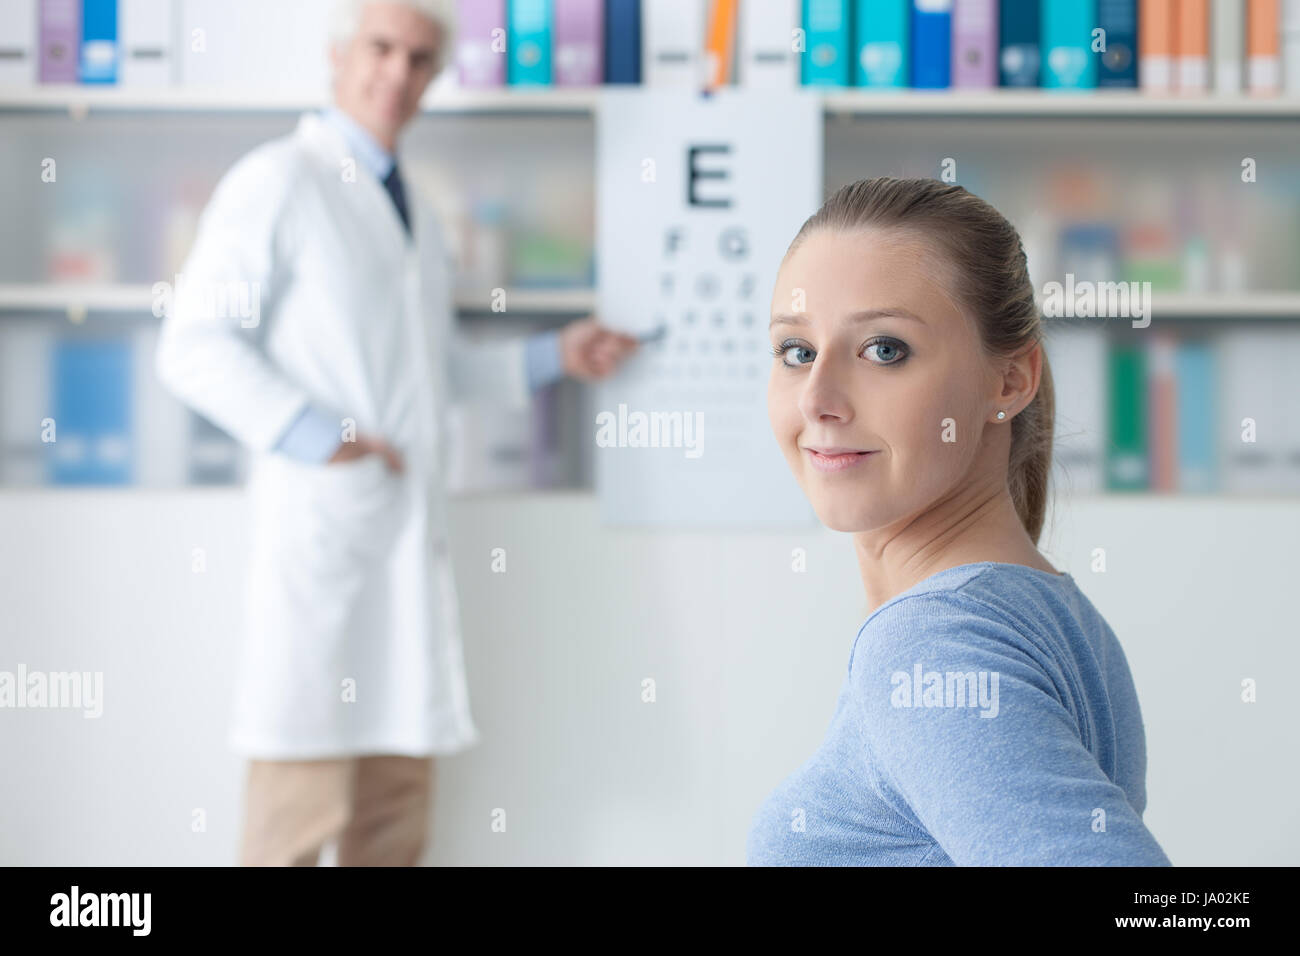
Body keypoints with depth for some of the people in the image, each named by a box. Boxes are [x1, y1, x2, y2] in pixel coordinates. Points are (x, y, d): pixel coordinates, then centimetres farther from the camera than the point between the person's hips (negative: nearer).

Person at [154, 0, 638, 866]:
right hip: (322, 526, -7)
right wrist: (314, 435, -18)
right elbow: (195, 347, -10)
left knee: (399, 794, 9)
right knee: (304, 796, -10)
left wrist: (555, 356, 19)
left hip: (410, 529, 8)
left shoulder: (414, 212, 21)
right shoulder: (278, 181, -4)